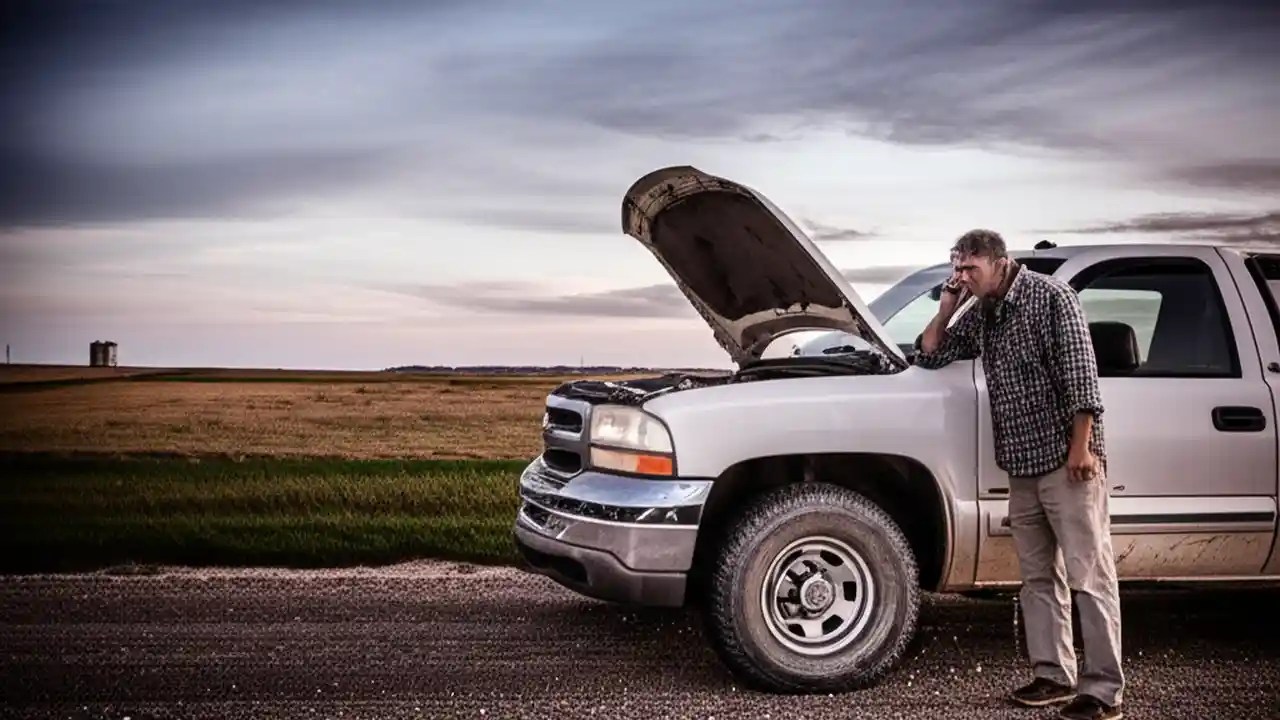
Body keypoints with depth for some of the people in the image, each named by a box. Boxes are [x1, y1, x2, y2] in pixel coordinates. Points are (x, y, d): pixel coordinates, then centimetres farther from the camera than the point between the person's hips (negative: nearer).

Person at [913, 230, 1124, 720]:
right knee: (1038, 577, 11)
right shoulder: (980, 316, 15)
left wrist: (1082, 446, -18)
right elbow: (929, 356, 22)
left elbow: (1080, 369, -13)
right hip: (1021, 466, 8)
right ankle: (1052, 675, 19)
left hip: (1066, 460, -8)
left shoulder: (1050, 296, -7)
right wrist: (946, 310, 5)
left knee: (1089, 576, -7)